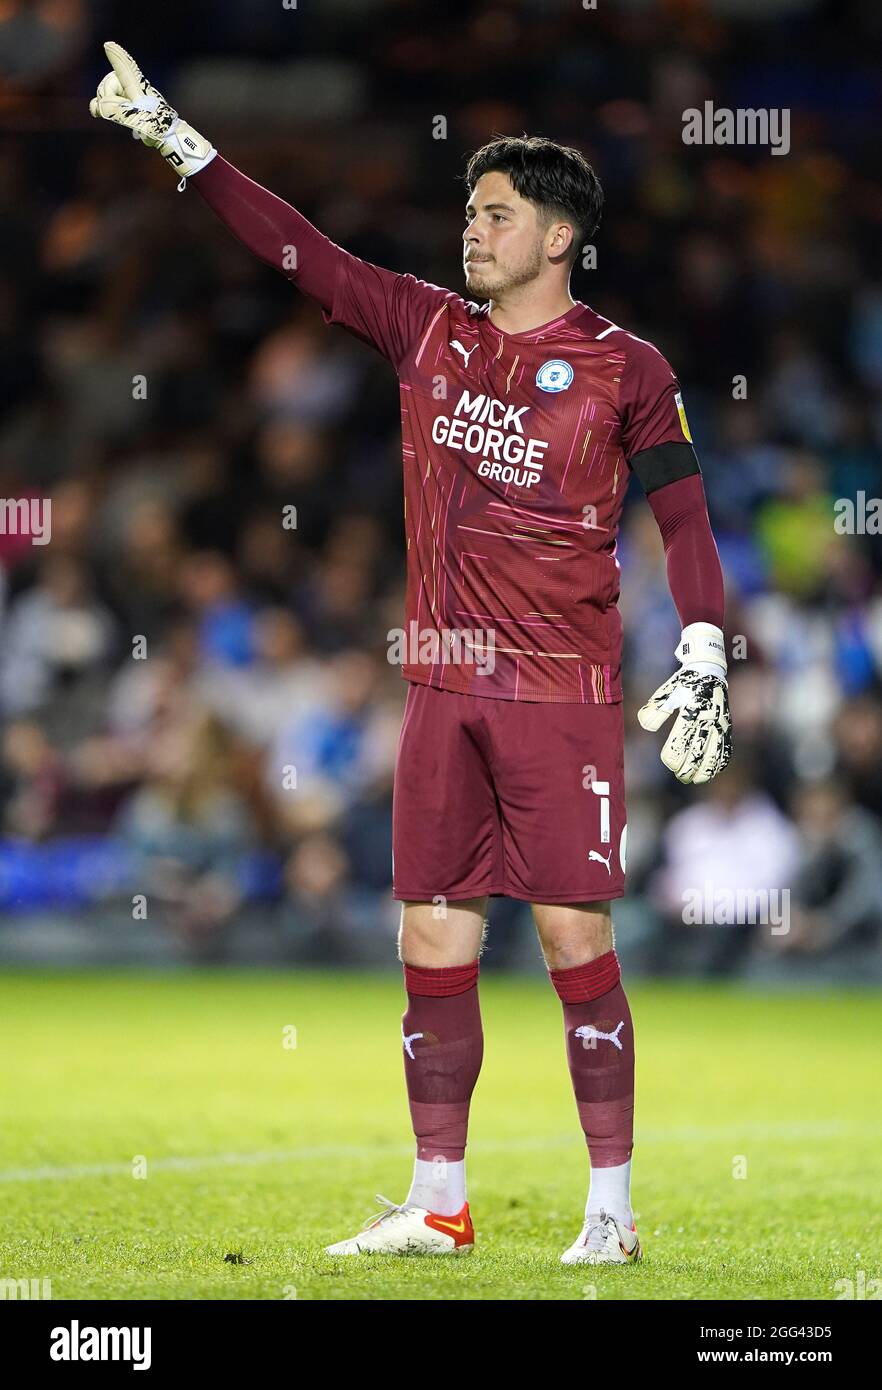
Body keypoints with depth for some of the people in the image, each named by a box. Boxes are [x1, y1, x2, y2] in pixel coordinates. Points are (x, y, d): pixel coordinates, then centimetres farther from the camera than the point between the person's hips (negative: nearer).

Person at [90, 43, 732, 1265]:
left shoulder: (623, 368, -1)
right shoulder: (428, 329, 10)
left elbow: (685, 516, 0)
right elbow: (299, 251, 11)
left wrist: (703, 663, -9)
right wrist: (174, 137, 8)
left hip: (566, 693, -5)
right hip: (444, 687, 5)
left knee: (575, 936, -5)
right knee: (433, 942, 5)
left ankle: (613, 1210, 3)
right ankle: (437, 1206, 14)